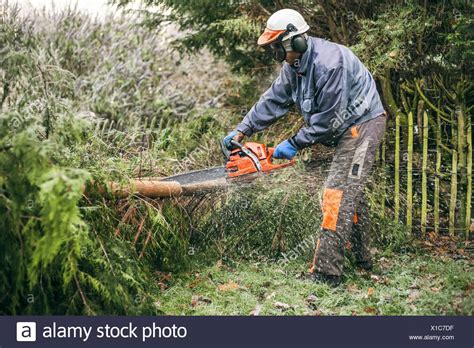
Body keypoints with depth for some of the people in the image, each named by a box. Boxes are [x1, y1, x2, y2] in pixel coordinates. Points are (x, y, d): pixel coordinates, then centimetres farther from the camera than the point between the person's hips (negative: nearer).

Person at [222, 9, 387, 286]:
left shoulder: (328, 63, -28)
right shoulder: (294, 66, 2)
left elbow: (328, 118, -25)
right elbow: (273, 101, 7)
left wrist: (295, 144, -17)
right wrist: (241, 132, 3)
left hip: (363, 125, -10)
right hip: (345, 129, 10)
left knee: (338, 196, -14)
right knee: (346, 193, 16)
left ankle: (326, 273, -14)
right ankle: (361, 258, 28)